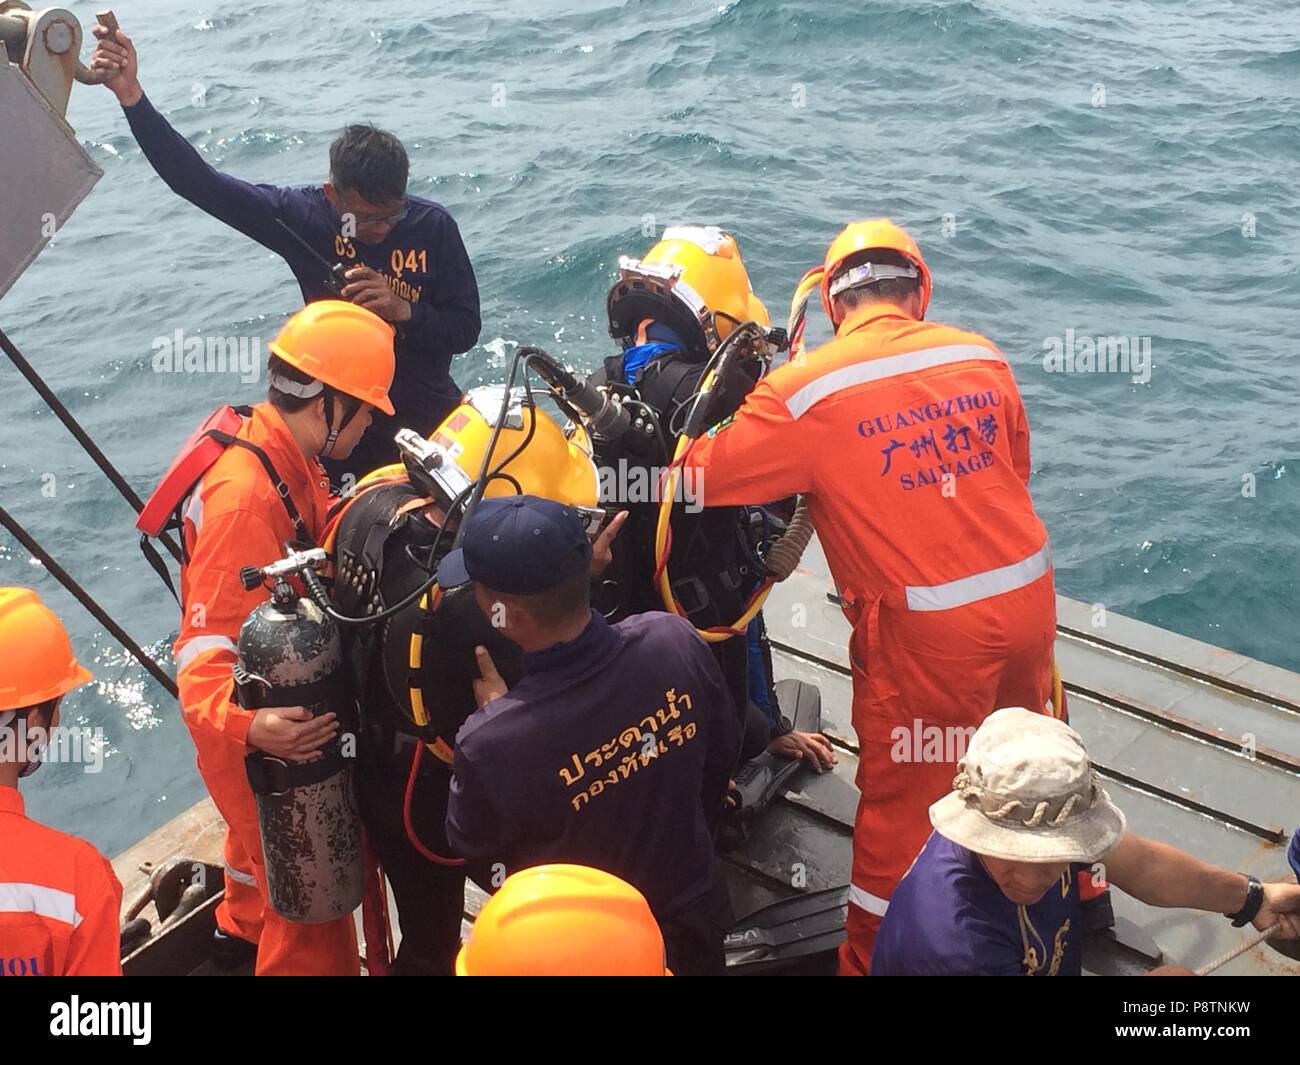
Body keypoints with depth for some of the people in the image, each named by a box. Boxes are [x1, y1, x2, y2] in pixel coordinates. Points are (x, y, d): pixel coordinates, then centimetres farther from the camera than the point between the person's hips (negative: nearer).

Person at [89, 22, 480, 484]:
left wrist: (404, 310, -27)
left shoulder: (433, 226, -13)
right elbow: (197, 182, -18)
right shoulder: (304, 216, -13)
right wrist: (132, 97, -28)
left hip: (426, 417, 1)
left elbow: (466, 329, -9)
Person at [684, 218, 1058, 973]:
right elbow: (1012, 474, 9)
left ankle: (871, 960, 26)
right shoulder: (982, 357, 1)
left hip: (928, 628, -5)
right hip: (1029, 595, 5)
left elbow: (700, 477, -9)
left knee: (901, 797, 11)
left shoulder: (804, 390, -12)